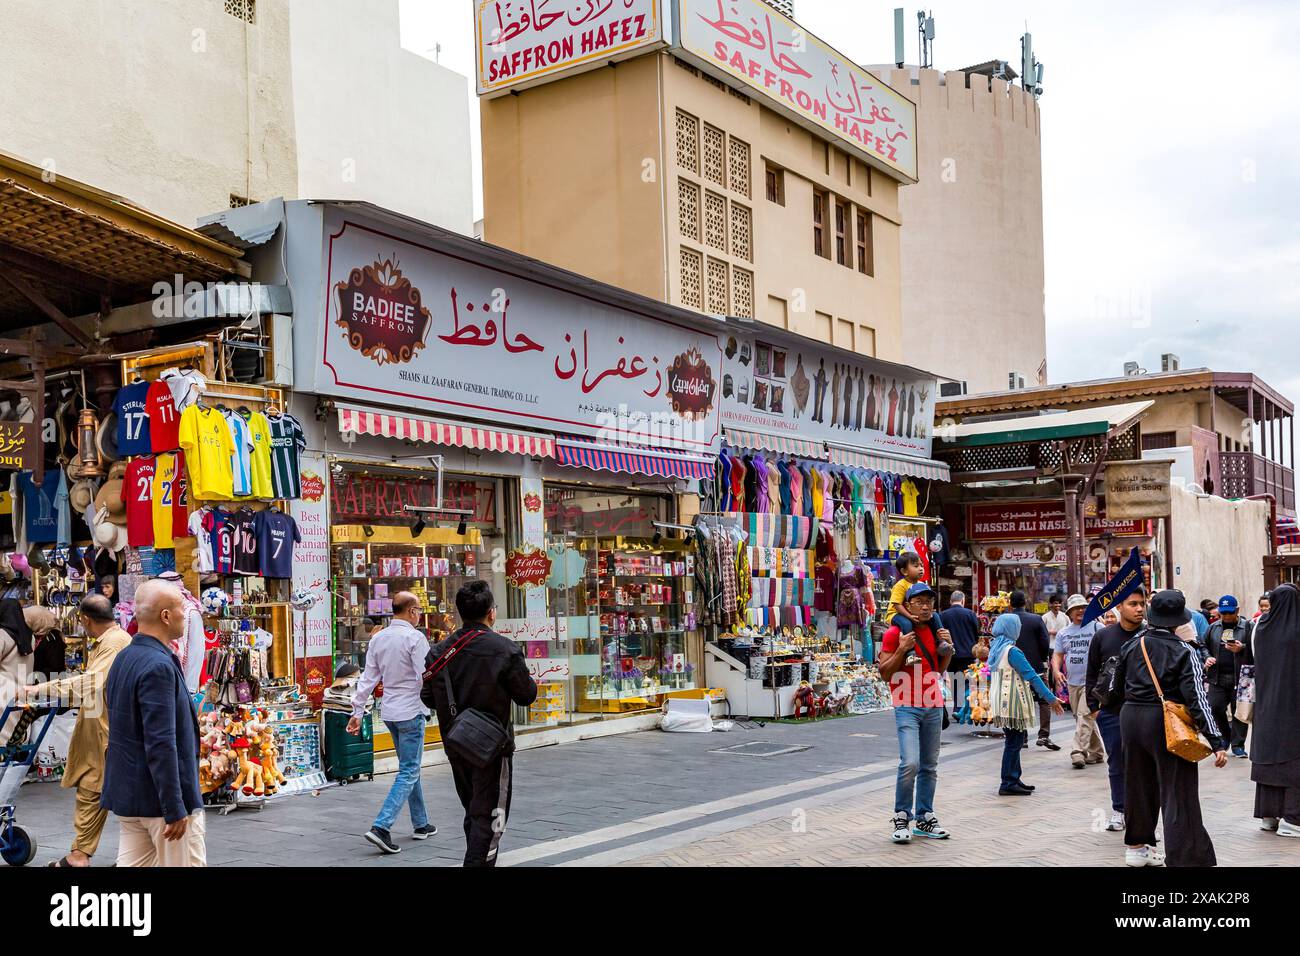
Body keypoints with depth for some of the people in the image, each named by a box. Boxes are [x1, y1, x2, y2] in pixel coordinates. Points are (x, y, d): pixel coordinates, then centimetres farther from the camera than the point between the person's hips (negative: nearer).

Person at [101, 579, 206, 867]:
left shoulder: (123, 658, 10)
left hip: (129, 795, 9)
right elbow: (160, 744, -24)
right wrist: (175, 809, -22)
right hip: (161, 799, -9)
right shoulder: (158, 666, -20)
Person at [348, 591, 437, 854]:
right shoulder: (415, 638, -15)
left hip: (389, 711, 8)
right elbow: (426, 677, -17)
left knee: (410, 767, 19)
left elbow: (368, 678, 6)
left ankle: (421, 824, 26)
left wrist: (357, 711, 9)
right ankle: (381, 827, -15)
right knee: (408, 772, -4)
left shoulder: (378, 638, 6)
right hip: (411, 710, -8)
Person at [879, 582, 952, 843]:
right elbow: (885, 673, -7)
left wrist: (947, 647, 4)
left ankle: (924, 818, 20)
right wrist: (902, 649, -20)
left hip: (934, 707, 6)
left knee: (930, 766, 10)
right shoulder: (895, 633, -6)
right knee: (910, 763, -16)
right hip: (907, 707, -6)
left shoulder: (934, 630, 12)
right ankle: (902, 818, 0)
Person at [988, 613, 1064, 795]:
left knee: (1013, 741, 16)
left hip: (1001, 702, 9)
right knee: (1014, 742, -4)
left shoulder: (995, 648, 10)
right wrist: (1051, 698, -14)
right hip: (1012, 703, -9)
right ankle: (1008, 784, -2)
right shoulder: (1012, 651, -17)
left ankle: (1014, 779, 21)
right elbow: (1031, 676, -17)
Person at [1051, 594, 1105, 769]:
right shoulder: (1063, 633, 12)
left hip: (1092, 681, -6)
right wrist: (1056, 671, -5)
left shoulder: (1096, 627, -1)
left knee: (1085, 717, -15)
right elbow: (1057, 655, 14)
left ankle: (1078, 752, -18)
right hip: (1072, 682, 6)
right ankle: (1096, 752, 23)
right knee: (1081, 717, 11)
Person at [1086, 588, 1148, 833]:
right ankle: (1119, 810, 22)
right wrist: (1093, 707, 5)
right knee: (1116, 763, 11)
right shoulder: (1102, 637, 2)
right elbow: (1092, 675, 9)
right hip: (1111, 711, 2)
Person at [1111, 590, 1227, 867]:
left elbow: (1117, 683, 15)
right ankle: (1181, 858, -10)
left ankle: (1136, 847, 36)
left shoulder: (1132, 645, 4)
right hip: (1166, 722, -6)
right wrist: (1216, 741, -14)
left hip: (1131, 717, 6)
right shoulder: (1183, 651, -10)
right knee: (1176, 792, -4)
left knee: (1139, 784, 21)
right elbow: (1196, 698, -15)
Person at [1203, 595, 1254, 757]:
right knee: (1215, 708, -2)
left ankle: (1238, 745, 12)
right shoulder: (1213, 628, 13)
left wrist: (1242, 649, -20)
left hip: (1240, 677, -3)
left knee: (1239, 712, 0)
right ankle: (1226, 735, 23)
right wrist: (1207, 657, 2)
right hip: (1217, 677, 3)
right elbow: (1204, 645, 21)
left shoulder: (1249, 627, 2)